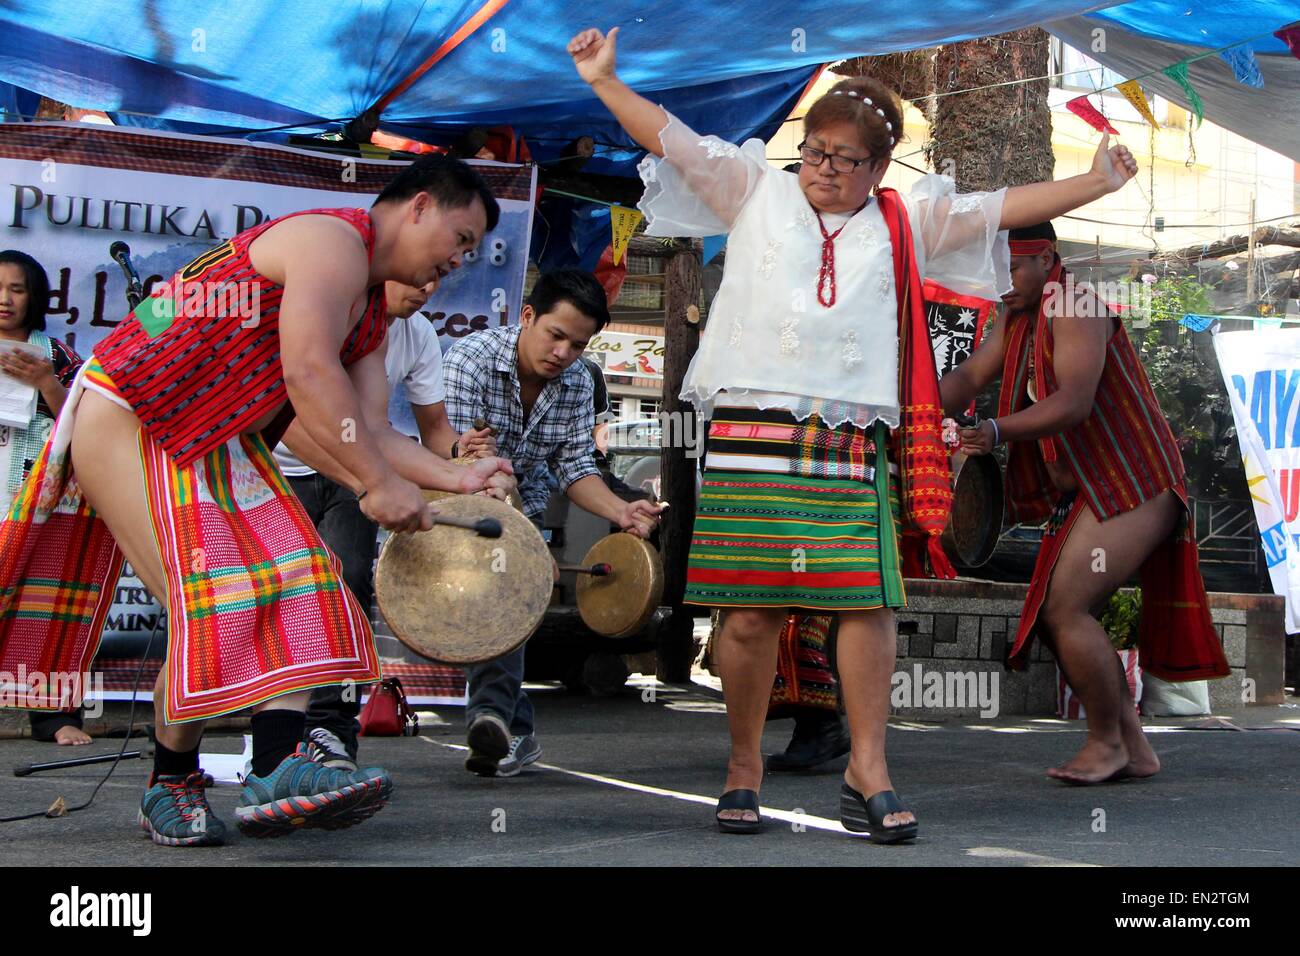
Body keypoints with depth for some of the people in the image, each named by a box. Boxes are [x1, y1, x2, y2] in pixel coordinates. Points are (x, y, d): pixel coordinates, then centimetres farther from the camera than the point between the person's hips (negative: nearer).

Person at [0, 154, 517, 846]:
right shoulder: (333, 240, -14)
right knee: (212, 606, -14)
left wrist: (458, 477, -1)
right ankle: (172, 782, 3)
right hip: (126, 420, -10)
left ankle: (277, 769, -19)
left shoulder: (372, 312, 17)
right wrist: (379, 483, -25)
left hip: (216, 447, 10)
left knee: (289, 582, -7)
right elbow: (308, 373, -26)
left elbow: (366, 430, 10)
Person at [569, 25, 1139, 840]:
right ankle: (744, 766, 13)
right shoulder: (756, 191, 15)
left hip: (852, 444, 1)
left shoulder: (906, 222, 19)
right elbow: (671, 139, 14)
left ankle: (868, 770, 2)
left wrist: (1095, 184, 11)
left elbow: (1001, 210, 17)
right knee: (751, 613, -2)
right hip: (751, 434, -1)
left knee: (869, 602, -8)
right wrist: (605, 81, 8)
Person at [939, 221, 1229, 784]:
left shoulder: (1076, 307, -16)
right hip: (1091, 493, 10)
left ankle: (1106, 742, -1)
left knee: (1063, 610, -17)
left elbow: (1074, 402, -28)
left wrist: (998, 431, -39)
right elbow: (970, 377, 5)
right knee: (1055, 618, 8)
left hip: (1131, 487, -10)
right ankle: (1133, 747, 16)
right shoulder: (1019, 315, 14)